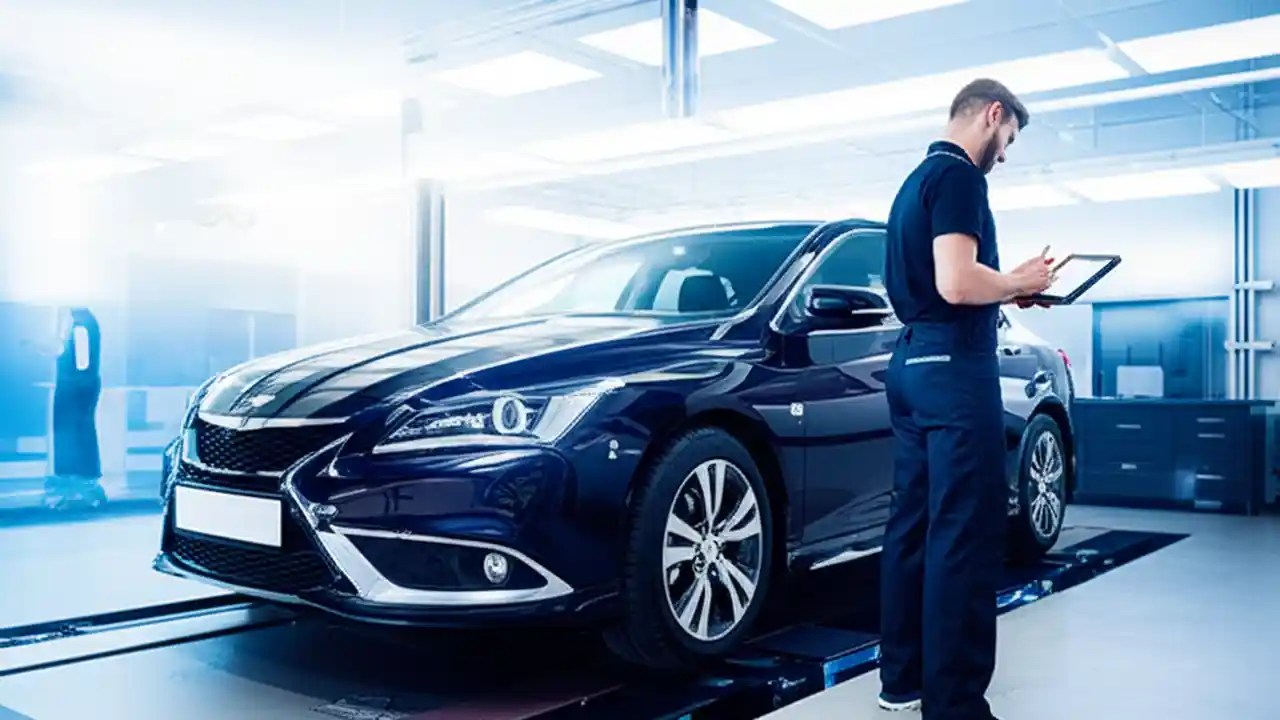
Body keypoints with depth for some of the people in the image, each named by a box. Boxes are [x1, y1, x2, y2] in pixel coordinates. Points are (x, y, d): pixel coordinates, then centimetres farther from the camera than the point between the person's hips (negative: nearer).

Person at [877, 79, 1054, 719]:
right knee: (963, 535, -8)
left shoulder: (915, 180, 20)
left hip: (911, 361, 10)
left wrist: (1006, 286, 19)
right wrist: (1019, 282, -4)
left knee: (913, 524, 12)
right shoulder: (959, 175, -10)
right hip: (954, 366, -10)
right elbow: (957, 284, -22)